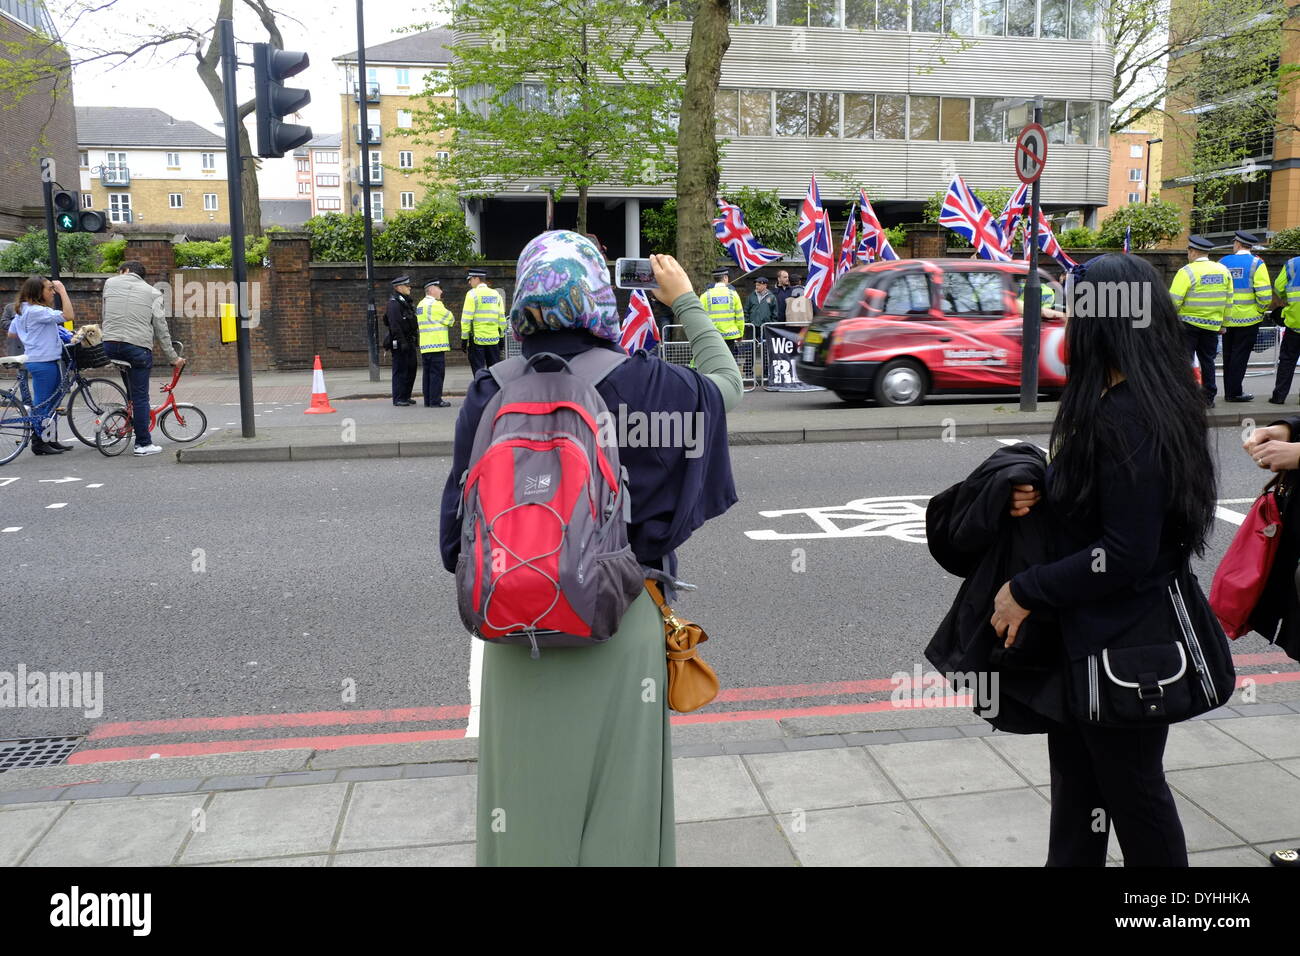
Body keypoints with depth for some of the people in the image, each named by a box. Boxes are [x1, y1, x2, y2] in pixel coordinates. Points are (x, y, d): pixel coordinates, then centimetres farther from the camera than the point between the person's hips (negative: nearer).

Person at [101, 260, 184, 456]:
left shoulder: (110, 283, 15)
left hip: (110, 345, 2)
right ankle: (143, 444, 3)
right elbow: (161, 329, 8)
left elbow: (104, 315, 23)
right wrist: (173, 357, 14)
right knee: (140, 396, 1)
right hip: (138, 345, -2)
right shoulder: (153, 293, 10)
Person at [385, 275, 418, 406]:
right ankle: (398, 399, 0)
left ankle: (406, 396, 22)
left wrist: (415, 341, 21)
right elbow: (395, 325, -20)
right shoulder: (394, 303, -13)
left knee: (411, 369, 13)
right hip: (400, 344, -9)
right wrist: (402, 342, -23)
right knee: (400, 370, -5)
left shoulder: (407, 302, 18)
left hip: (409, 342, 9)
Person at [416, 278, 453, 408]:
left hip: (425, 346, 9)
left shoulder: (421, 304, 18)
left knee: (428, 372, 10)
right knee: (437, 373, -7)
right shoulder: (435, 304, -11)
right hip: (436, 344, -9)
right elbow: (450, 319, -6)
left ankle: (428, 400, 13)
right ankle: (435, 401, -8)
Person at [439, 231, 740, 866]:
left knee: (527, 796, 16)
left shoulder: (490, 393, -7)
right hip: (619, 623, -1)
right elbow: (725, 384, 10)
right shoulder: (640, 384, -11)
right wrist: (686, 301, 20)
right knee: (617, 794, 15)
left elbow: (461, 515, -2)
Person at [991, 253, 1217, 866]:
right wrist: (1041, 495, -3)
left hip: (1121, 644, -10)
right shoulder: (1152, 402, 6)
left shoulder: (1125, 419, -25)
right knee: (1078, 773, 21)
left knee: (1131, 788, 9)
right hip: (1091, 632, 10)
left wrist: (1026, 591, -18)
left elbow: (1126, 555, -26)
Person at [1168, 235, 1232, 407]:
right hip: (1212, 325, 6)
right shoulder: (1223, 270, 7)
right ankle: (1208, 397, 19)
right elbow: (1228, 299, 11)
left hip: (1188, 323, -6)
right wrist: (1222, 323, 18)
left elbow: (1173, 301, -17)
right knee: (1207, 361, 15)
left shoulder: (1187, 271, -13)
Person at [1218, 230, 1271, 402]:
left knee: (1228, 355, 13)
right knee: (1240, 356, 1)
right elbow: (1264, 293, -15)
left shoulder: (1223, 262, 4)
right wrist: (1262, 309, 1)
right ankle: (1234, 392, 2)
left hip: (1226, 318, 4)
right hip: (1248, 318, -4)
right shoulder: (1256, 263, -7)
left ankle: (1229, 391, 18)